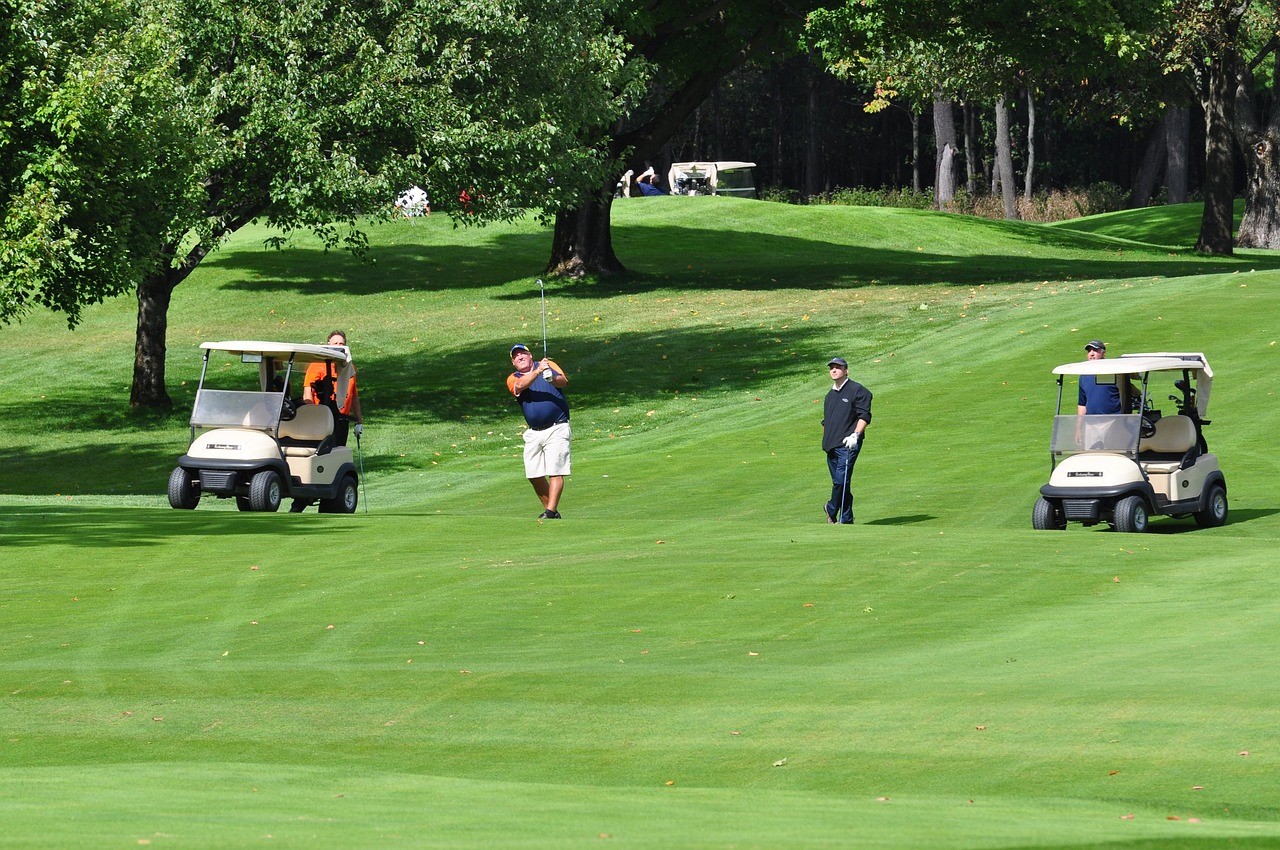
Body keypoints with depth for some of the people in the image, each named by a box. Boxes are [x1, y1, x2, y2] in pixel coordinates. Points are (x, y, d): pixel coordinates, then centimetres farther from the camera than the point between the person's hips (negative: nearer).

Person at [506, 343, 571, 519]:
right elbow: (520, 385, -16)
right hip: (533, 433, 4)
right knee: (534, 475, 5)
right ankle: (550, 509, 17)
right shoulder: (513, 379, 9)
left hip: (556, 429, -4)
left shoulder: (549, 365, 4)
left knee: (554, 472, -12)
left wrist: (552, 378, -38)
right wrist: (538, 371, -31)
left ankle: (551, 511, -14)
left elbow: (564, 382, -14)